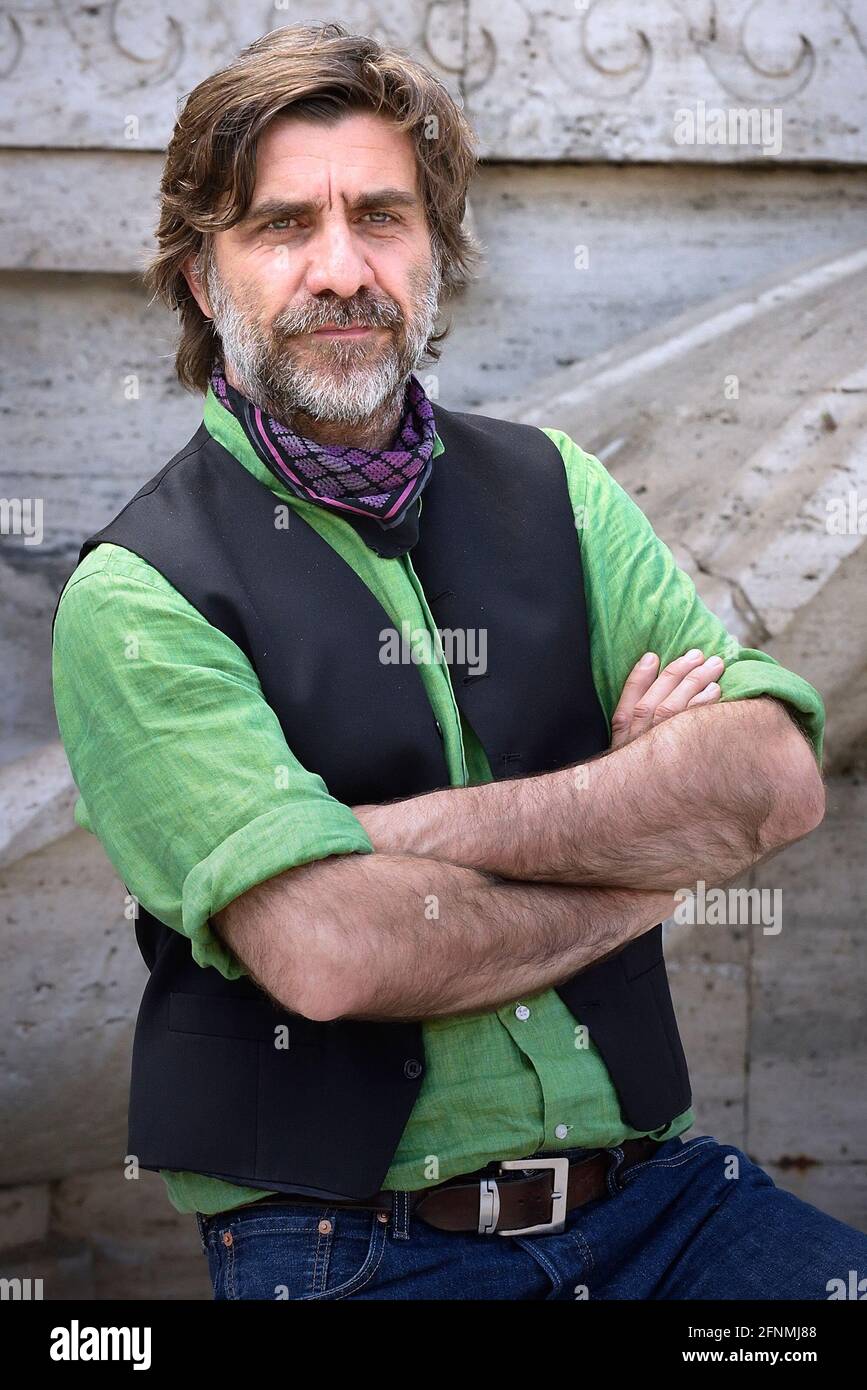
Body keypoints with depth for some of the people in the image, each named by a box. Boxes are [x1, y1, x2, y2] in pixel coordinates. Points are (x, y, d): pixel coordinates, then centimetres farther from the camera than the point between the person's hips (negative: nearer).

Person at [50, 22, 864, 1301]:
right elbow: (328, 950, -19)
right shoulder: (136, 596, -6)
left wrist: (418, 828, -13)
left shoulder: (551, 488, 10)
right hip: (347, 1242, -3)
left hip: (650, 1190, 4)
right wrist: (642, 865, -4)